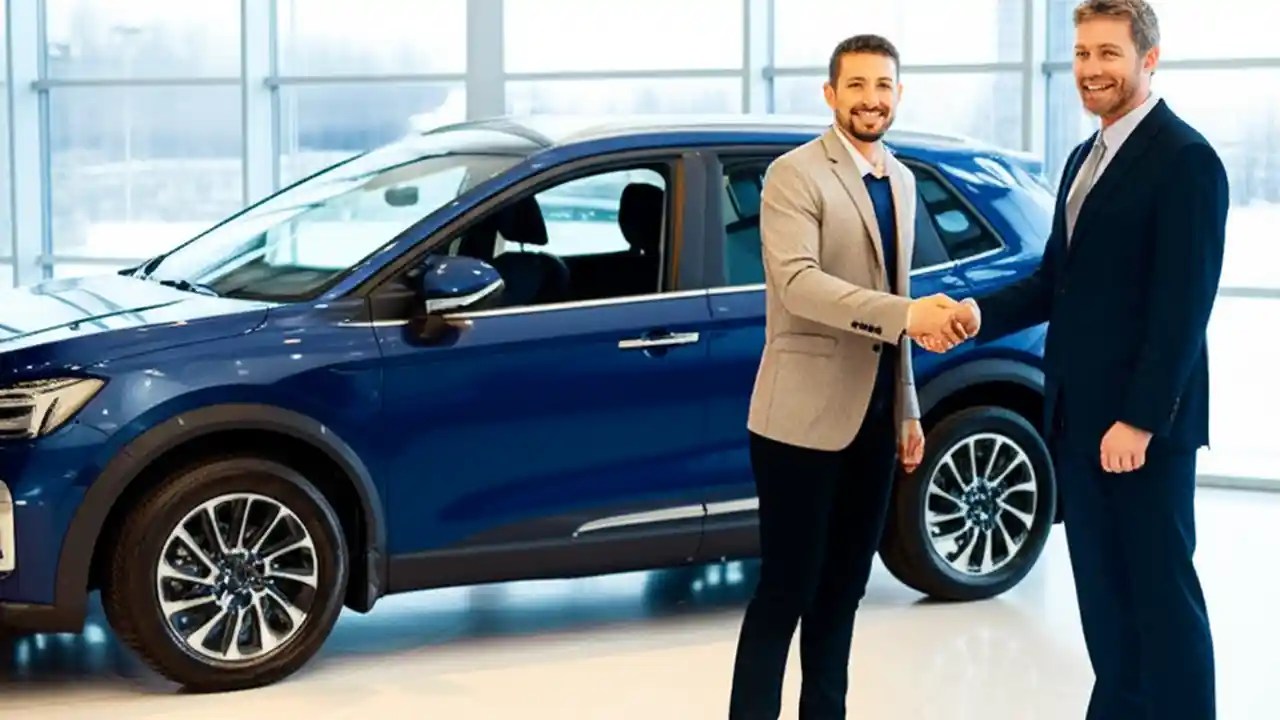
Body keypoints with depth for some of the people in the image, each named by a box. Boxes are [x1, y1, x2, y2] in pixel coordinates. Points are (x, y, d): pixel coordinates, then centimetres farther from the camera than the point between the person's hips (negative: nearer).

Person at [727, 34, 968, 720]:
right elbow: (797, 283, -23)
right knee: (786, 588, -4)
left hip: (873, 416, 7)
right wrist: (906, 314, -33)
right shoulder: (794, 175, -9)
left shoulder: (901, 181, 14)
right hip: (805, 414, -7)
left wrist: (908, 410, 16)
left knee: (843, 585, 13)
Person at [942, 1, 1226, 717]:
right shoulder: (1085, 158, 16)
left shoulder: (1185, 159, -12)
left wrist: (1140, 419, -21)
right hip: (1079, 416, 8)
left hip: (1142, 423, -8)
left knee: (1161, 592, 0)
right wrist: (982, 312, -2)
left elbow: (1183, 304, -17)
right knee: (1103, 591, 12)